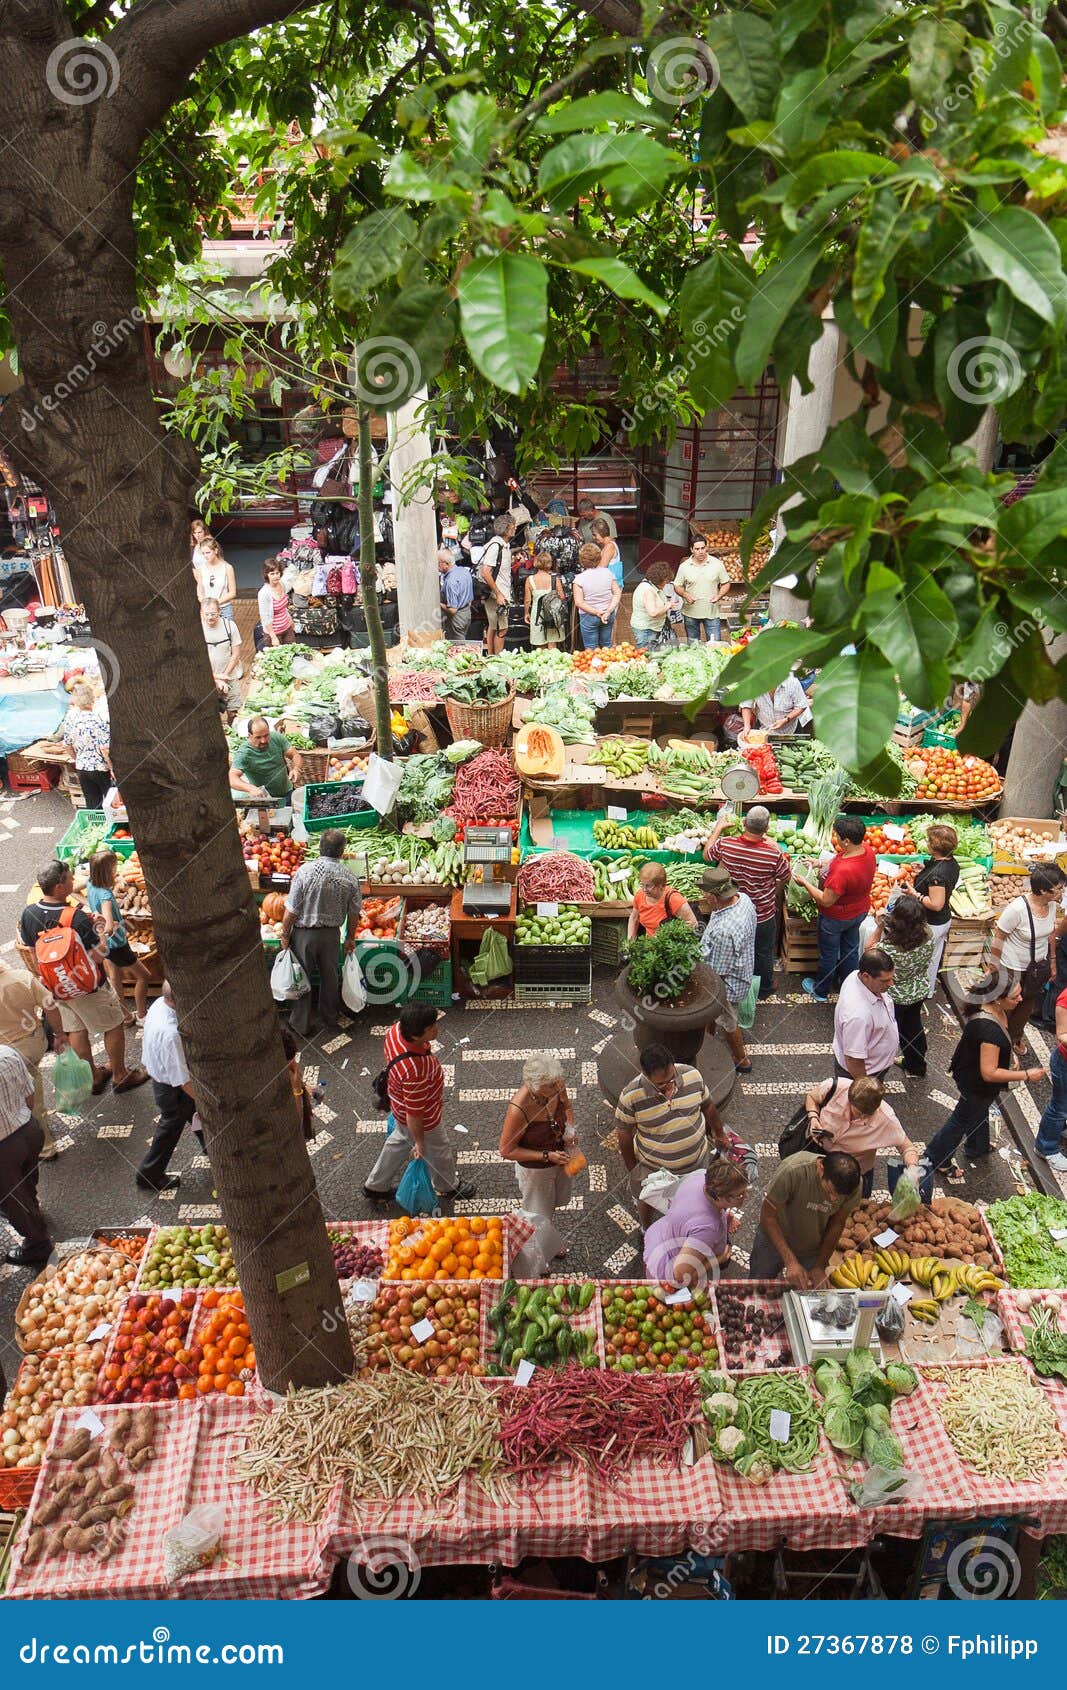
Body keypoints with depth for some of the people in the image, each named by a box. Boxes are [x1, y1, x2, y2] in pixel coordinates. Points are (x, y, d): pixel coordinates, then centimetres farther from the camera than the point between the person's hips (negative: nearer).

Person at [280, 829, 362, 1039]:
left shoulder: (305, 871, -20)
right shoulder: (350, 878, -12)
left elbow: (291, 910, -16)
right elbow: (354, 913, -2)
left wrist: (285, 935, -2)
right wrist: (351, 938, 13)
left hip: (304, 933, -3)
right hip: (332, 934, 3)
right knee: (330, 977, 19)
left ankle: (301, 1025, 24)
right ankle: (330, 1022, 35)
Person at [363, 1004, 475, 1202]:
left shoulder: (396, 1029, -24)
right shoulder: (415, 1072, -47)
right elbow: (414, 1114, -31)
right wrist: (419, 1142, -13)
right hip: (421, 1121, -7)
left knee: (399, 1142, 33)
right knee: (439, 1152, 24)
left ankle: (376, 1186, 54)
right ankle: (448, 1187, 55)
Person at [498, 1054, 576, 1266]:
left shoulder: (557, 1086, -25)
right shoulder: (518, 1110, -41)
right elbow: (507, 1151, -26)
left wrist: (569, 1127, -19)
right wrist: (546, 1156, -29)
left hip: (560, 1157, 6)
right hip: (535, 1169, -5)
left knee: (552, 1204, 32)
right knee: (539, 1216, 19)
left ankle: (550, 1243, 62)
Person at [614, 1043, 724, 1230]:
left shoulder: (692, 1075, -23)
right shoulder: (631, 1096, -31)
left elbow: (707, 1105, -3)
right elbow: (624, 1133, -16)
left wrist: (719, 1134, 10)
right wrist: (632, 1168, -6)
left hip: (696, 1159, 2)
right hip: (654, 1168, -2)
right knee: (648, 1203, 26)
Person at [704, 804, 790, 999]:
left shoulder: (725, 844, -25)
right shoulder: (774, 853, -30)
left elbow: (707, 855, 0)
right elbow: (785, 877, -8)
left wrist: (718, 827, 8)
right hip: (763, 915, -2)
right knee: (764, 954, 24)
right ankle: (764, 988, 45)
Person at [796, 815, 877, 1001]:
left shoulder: (842, 871, -42)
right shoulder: (867, 850, -18)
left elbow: (826, 901, -31)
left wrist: (805, 883, -19)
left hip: (836, 918, -7)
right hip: (860, 911, 7)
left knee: (828, 954, 18)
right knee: (850, 948, 28)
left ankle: (820, 991, 42)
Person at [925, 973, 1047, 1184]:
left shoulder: (996, 1009, -15)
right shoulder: (989, 1028, -44)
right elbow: (989, 1073, -37)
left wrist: (1010, 1053, -3)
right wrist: (1026, 1075, -30)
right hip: (976, 1086, -9)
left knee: (979, 1112, 33)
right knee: (964, 1119, 17)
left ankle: (978, 1150, 61)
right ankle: (938, 1159, 41)